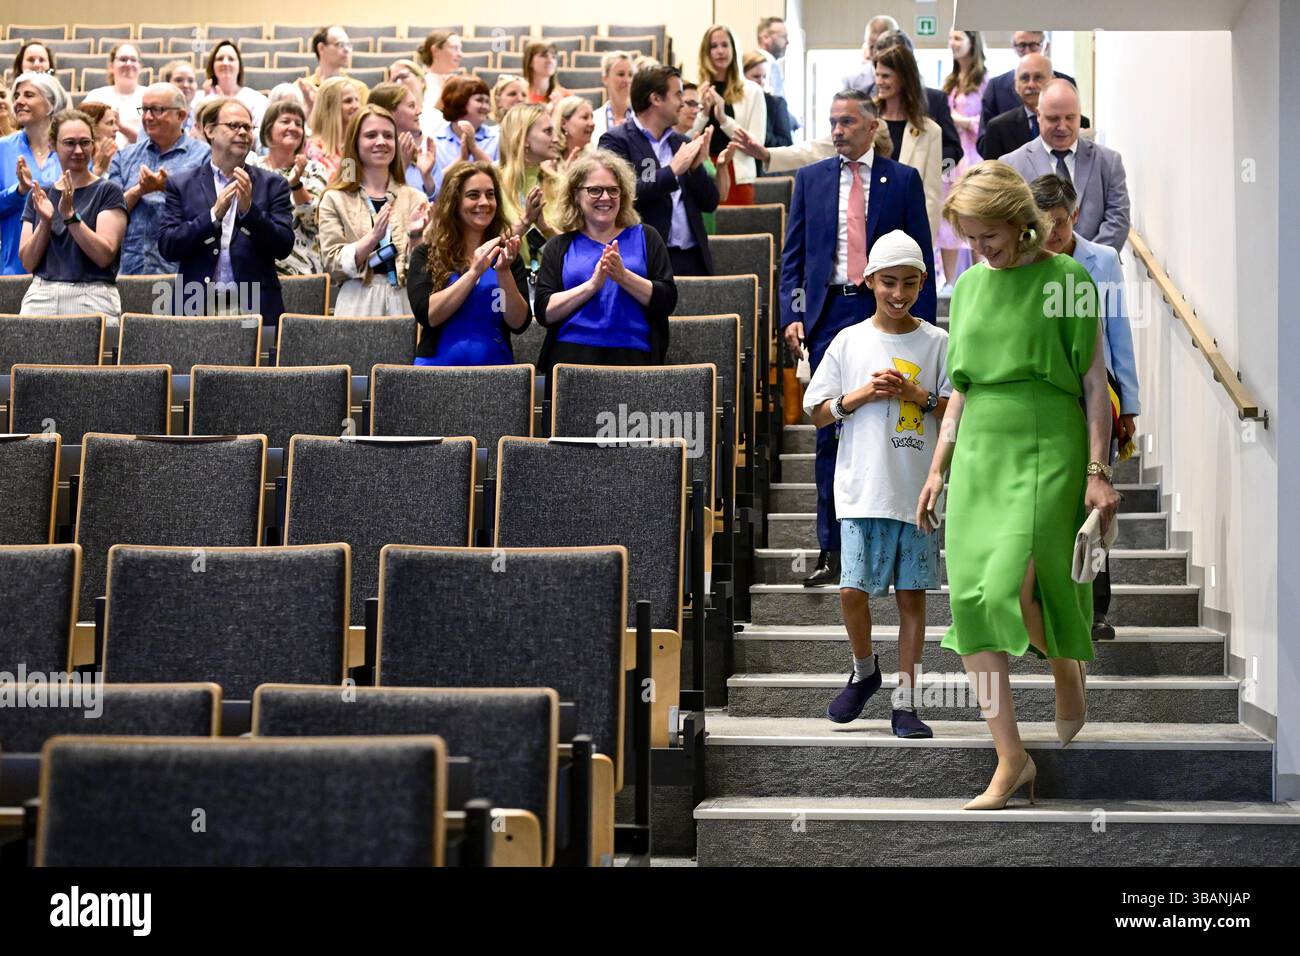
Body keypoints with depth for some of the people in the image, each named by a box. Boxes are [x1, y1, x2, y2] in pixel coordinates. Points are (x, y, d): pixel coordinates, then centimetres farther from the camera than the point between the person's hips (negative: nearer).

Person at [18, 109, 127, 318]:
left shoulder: (108, 191, 2)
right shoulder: (39, 195, 14)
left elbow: (104, 256, -9)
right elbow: (28, 262, 7)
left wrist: (70, 215, -17)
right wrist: (45, 221, -8)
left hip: (91, 298, -3)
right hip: (40, 296, 3)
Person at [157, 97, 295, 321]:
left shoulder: (272, 184, 9)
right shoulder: (181, 185, 9)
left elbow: (284, 247, 0)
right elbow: (166, 246, -2)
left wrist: (249, 209, -14)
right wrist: (214, 214, -13)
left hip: (256, 310, 0)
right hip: (198, 309, 0)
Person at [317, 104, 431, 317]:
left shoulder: (415, 199, 9)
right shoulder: (335, 199, 4)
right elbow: (333, 262, -4)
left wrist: (414, 235, -12)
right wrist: (373, 236, -17)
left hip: (406, 302, 2)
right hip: (359, 303, -1)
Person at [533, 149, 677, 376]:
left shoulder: (645, 238, 12)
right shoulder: (559, 247, 11)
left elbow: (667, 301, 2)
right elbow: (543, 312, 0)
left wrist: (623, 276, -11)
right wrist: (592, 284, -11)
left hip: (634, 358, 0)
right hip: (572, 359, 0)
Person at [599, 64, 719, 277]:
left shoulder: (680, 143, 18)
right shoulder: (616, 141, 0)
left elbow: (709, 203, 16)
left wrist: (697, 167, -1)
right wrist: (672, 170, -11)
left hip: (693, 259, 6)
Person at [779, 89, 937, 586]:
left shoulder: (903, 180, 5)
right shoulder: (810, 178, 10)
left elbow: (921, 256, 3)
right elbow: (793, 254, 10)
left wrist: (921, 322, -4)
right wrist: (792, 314, -3)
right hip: (829, 314, 2)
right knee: (830, 433, 2)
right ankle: (831, 549, 7)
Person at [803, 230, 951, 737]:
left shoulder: (938, 343, 5)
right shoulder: (848, 342, 5)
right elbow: (817, 411, 7)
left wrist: (920, 397, -11)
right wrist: (861, 395, -9)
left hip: (919, 490, 0)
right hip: (864, 489, 0)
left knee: (912, 596, 4)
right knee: (853, 589, -7)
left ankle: (904, 703, 13)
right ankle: (864, 671, 21)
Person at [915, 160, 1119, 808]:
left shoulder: (1067, 279, -2)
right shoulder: (967, 287, 13)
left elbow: (1095, 383, -2)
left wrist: (1097, 473, -8)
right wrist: (937, 470, 14)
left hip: (1047, 451, -5)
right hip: (978, 453, 5)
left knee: (1012, 586, -19)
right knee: (968, 600, -3)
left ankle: (1071, 693, 13)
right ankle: (1010, 760, 5)